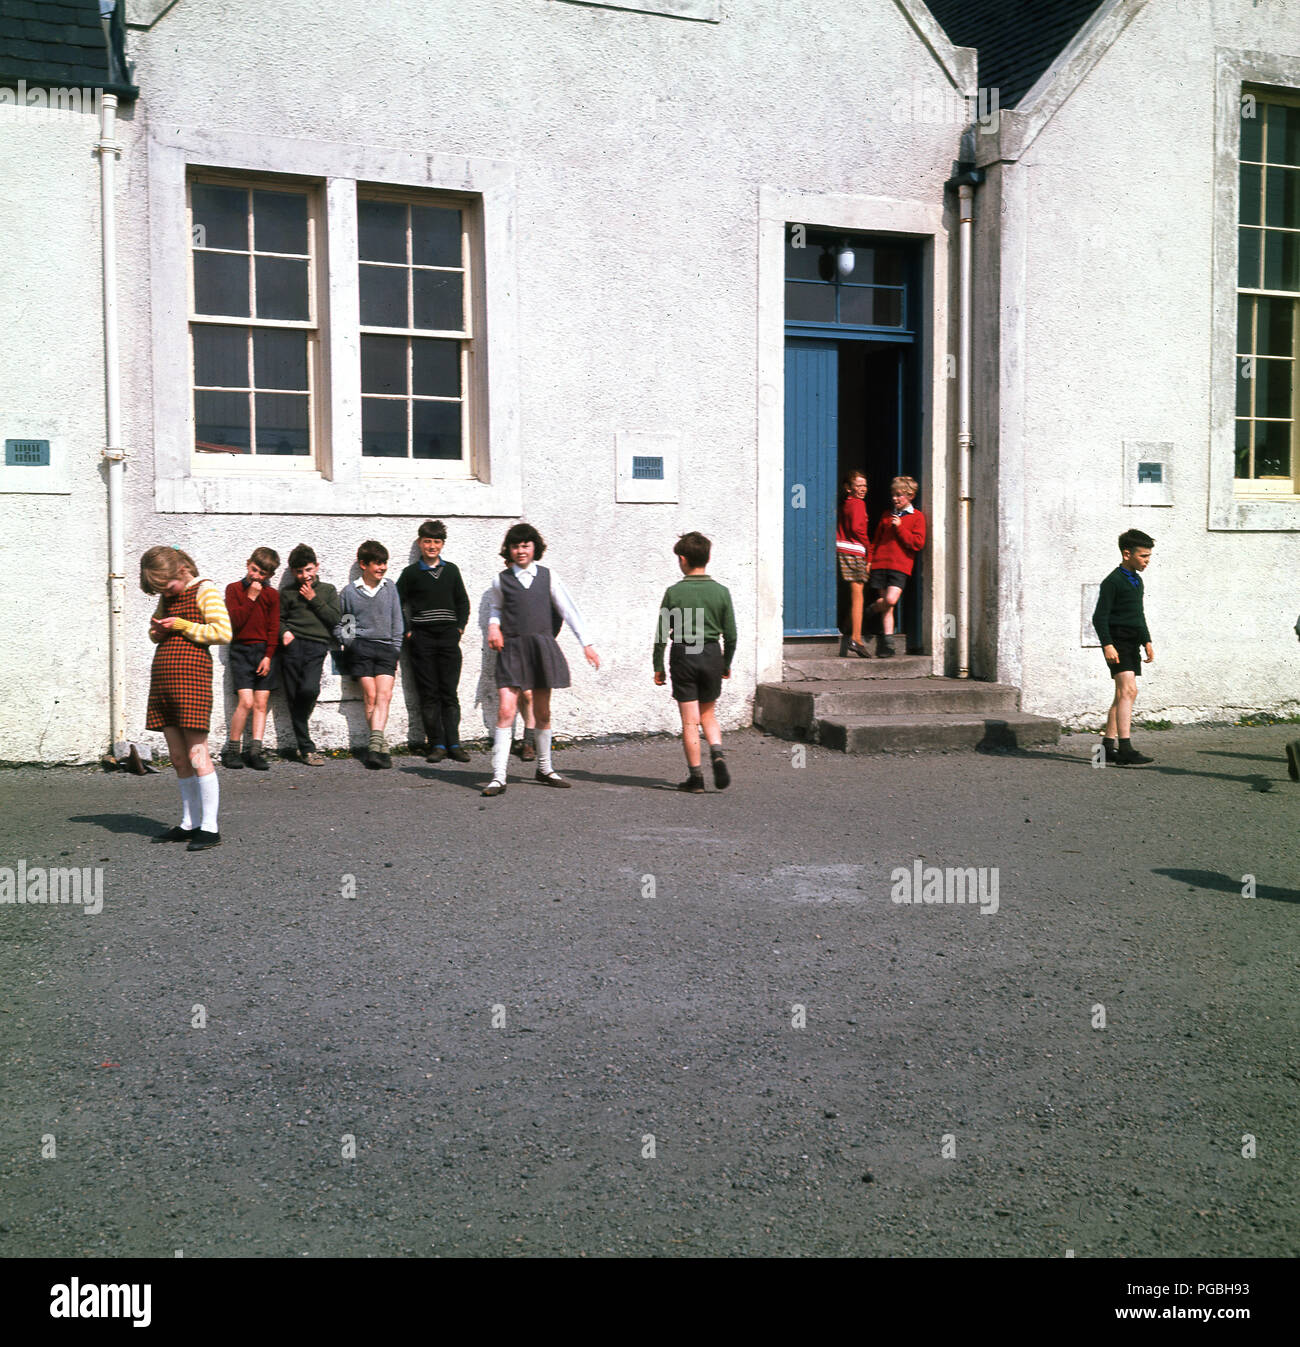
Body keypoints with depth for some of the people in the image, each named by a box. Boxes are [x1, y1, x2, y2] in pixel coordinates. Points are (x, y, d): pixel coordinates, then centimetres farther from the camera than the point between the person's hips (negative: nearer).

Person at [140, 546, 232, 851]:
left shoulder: (204, 591, -3)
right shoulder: (167, 598, 19)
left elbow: (223, 632, -14)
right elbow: (156, 627, 34)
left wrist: (180, 625, -10)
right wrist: (156, 631, 10)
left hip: (191, 673, -8)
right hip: (162, 676, 8)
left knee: (196, 752, -10)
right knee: (178, 756, 7)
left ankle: (209, 827, -9)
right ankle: (188, 824, 13)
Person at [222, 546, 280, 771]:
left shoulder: (272, 595, 7)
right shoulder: (234, 589, 3)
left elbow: (273, 628, 4)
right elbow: (235, 621, -8)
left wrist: (268, 656, -5)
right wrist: (251, 597, -11)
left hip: (265, 651, 2)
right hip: (241, 650, -2)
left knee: (261, 703, 0)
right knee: (246, 702, -13)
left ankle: (255, 751, 3)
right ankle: (231, 750, -2)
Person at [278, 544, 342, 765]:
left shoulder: (328, 590, 17)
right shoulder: (287, 592, 16)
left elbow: (336, 619, 7)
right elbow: (278, 618, 17)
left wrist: (314, 600, 2)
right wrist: (284, 632, -3)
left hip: (317, 646, -1)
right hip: (293, 645, 1)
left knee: (309, 689, -22)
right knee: (294, 695, -5)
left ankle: (300, 747, 0)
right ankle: (307, 748, 3)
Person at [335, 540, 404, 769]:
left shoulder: (390, 588, 13)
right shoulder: (350, 591, 8)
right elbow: (339, 624, 16)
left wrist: (395, 652, 8)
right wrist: (348, 642, 0)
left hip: (386, 648, 1)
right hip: (360, 647, -1)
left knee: (384, 695, -16)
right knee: (370, 696, -10)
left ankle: (375, 743, -27)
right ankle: (382, 747, -11)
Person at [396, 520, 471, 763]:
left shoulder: (451, 570, 10)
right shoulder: (411, 573, 4)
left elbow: (463, 602, 18)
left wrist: (460, 628, 7)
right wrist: (407, 632, -1)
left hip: (448, 637, 1)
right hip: (422, 639, -1)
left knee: (449, 693, 1)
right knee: (429, 695, -1)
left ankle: (453, 744, 3)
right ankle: (437, 745, 3)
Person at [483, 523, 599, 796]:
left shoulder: (548, 577, 6)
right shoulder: (501, 581, 5)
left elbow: (569, 609, 4)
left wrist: (586, 643, -3)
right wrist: (493, 625, 3)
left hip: (542, 646, 1)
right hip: (511, 649, -1)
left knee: (543, 713, 11)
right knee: (505, 711, -12)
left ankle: (544, 768, 28)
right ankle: (498, 777, -12)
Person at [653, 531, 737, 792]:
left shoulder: (674, 592, -7)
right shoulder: (721, 592, -1)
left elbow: (662, 635, -6)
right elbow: (730, 635, 2)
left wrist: (658, 667, 3)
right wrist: (726, 664, 16)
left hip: (683, 656, -2)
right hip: (712, 655, 2)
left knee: (690, 721, 3)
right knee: (708, 714, 18)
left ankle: (695, 776, 5)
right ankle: (717, 753, -7)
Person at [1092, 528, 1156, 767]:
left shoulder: (1137, 581, 17)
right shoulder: (1113, 581, -10)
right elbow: (1100, 616, -14)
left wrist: (1147, 642, 20)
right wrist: (1107, 644, -21)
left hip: (1132, 643, 9)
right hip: (1117, 641, -9)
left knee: (1123, 695, 10)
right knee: (1129, 691, -18)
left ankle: (1108, 746, 17)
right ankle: (1125, 750, -22)